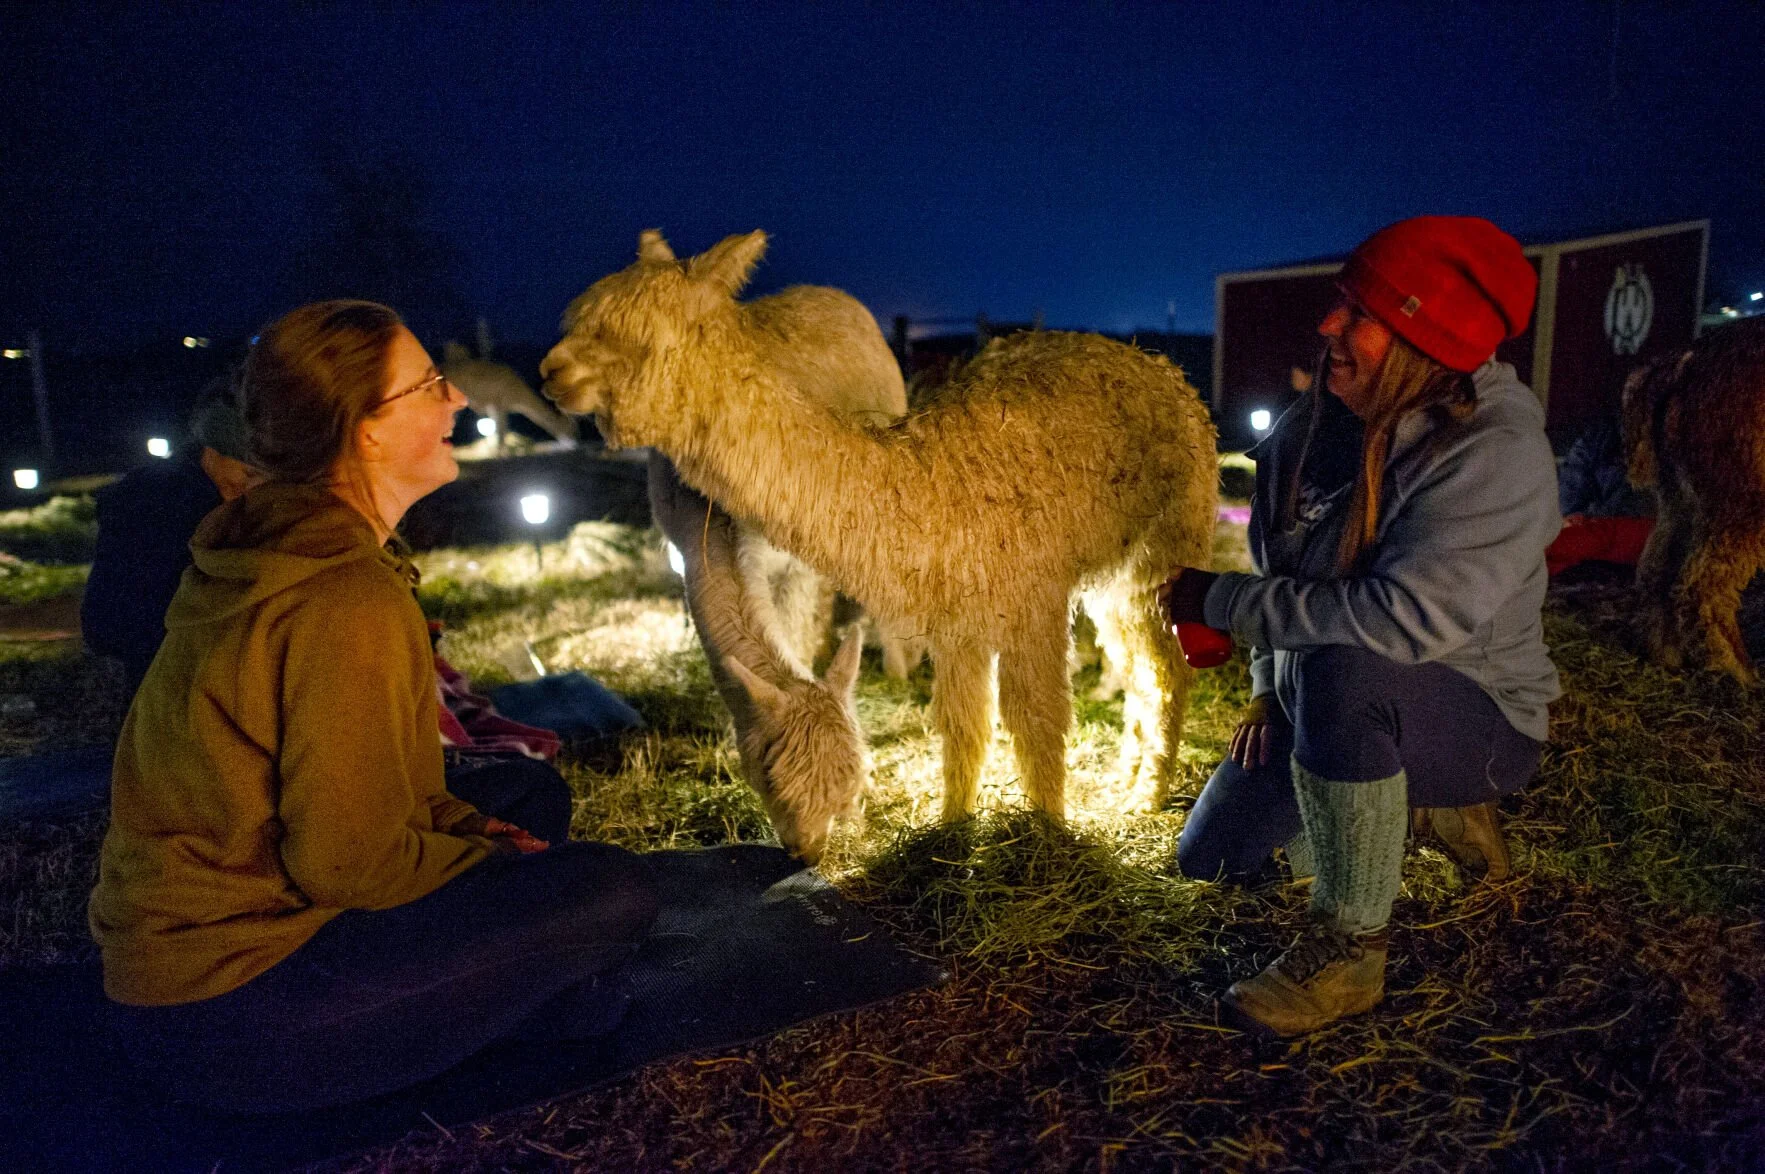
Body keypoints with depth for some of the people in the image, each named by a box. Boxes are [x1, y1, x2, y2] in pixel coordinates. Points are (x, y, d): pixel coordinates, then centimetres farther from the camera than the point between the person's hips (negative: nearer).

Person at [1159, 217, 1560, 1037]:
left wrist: (1221, 601, -28)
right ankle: (1419, 809, 25)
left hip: (1476, 720, -7)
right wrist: (1269, 686, 3)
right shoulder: (1314, 427, -4)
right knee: (1210, 854, 7)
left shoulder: (1497, 454, -26)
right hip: (1327, 708, 7)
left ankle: (1349, 949, -19)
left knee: (1343, 669, -40)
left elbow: (1404, 617, -38)